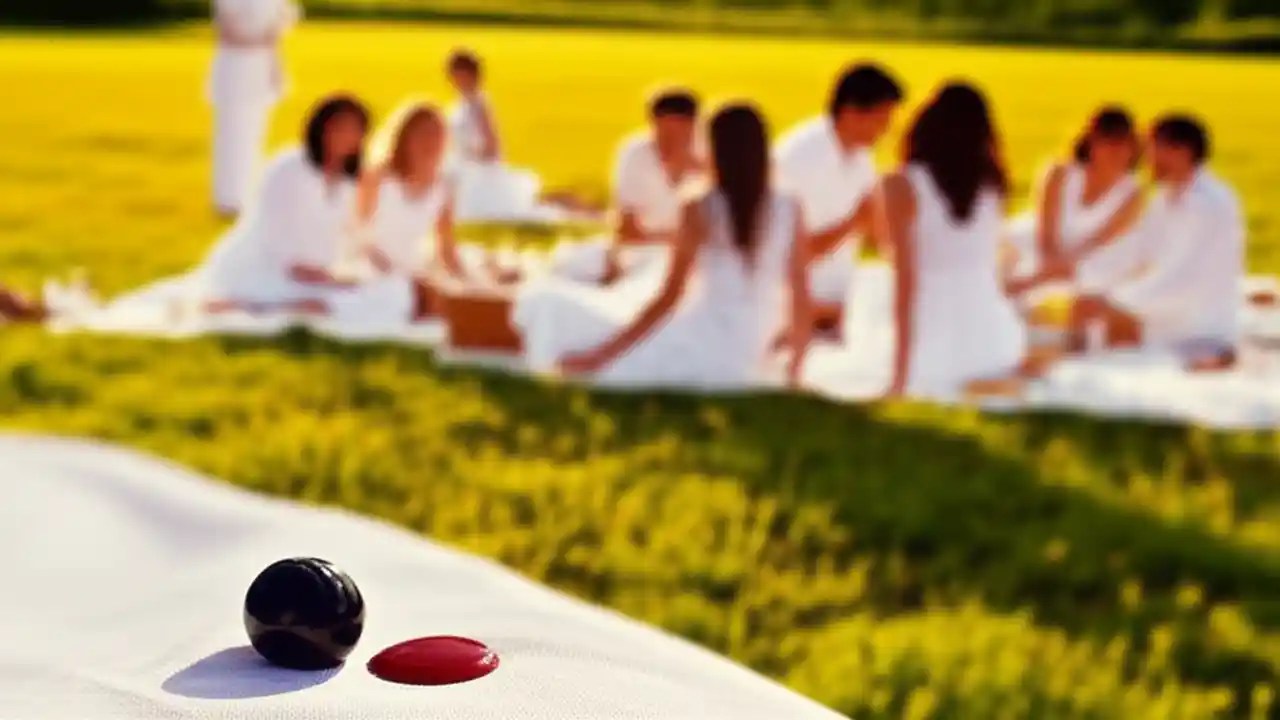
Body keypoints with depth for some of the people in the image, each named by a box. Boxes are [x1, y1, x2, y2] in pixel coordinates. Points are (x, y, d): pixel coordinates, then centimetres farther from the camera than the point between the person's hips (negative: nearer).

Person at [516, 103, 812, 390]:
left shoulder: (700, 211, -6)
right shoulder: (788, 211, 4)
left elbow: (669, 299, -10)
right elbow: (802, 300, 4)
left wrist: (600, 355, -8)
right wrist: (791, 376, 17)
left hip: (697, 353, -5)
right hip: (747, 365, 5)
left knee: (552, 307, 3)